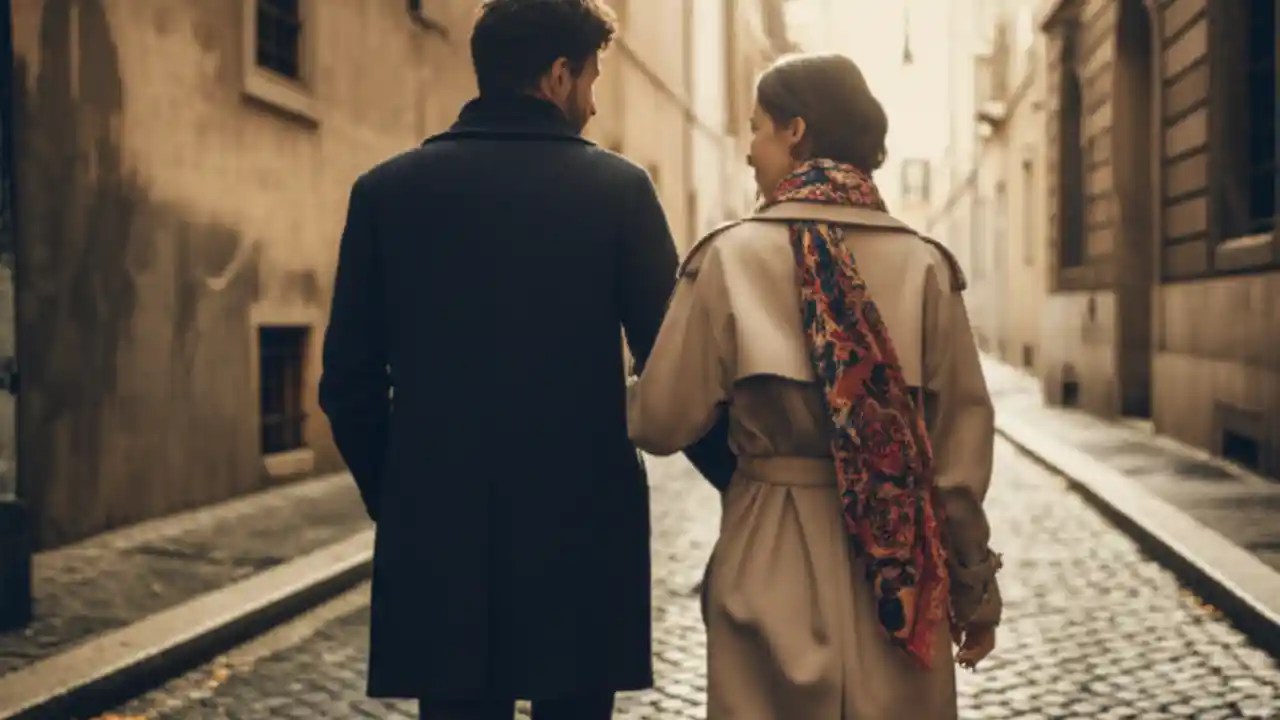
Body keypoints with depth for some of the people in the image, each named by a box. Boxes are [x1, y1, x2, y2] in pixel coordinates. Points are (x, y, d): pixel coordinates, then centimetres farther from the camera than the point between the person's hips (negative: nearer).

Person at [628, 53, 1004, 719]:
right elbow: (962, 441, 0)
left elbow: (663, 422, -6)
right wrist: (975, 589, 9)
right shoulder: (923, 264, -2)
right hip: (898, 566, 2)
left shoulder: (734, 256, -8)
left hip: (773, 561, -2)